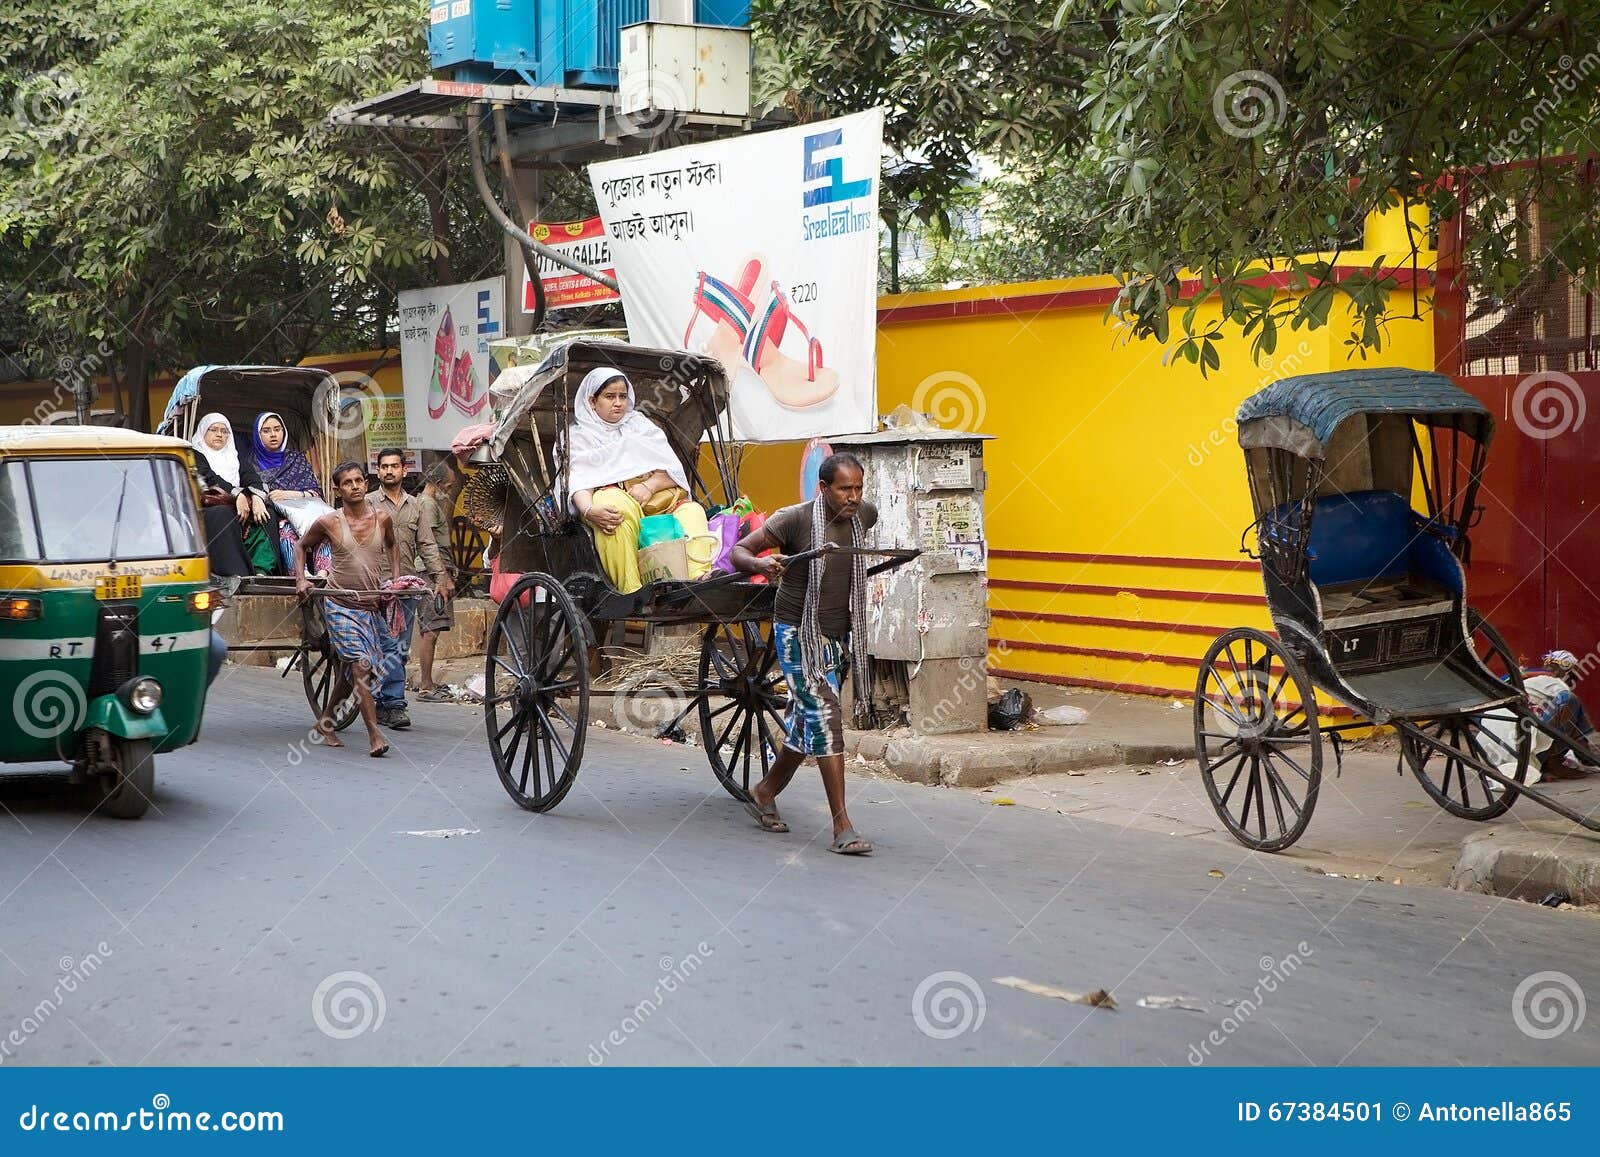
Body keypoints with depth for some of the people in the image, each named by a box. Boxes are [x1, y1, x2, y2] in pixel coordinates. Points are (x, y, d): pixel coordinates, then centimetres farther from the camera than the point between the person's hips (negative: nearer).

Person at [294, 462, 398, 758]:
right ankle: (375, 736, -16)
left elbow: (391, 546, 22)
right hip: (341, 606, -4)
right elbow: (301, 546, 10)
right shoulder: (329, 523, -8)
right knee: (360, 667, -15)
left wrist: (396, 578, 11)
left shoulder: (381, 519, 0)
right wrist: (300, 580, -3)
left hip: (372, 606, 4)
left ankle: (326, 721, 35)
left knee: (348, 671, 15)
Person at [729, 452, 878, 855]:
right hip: (798, 634, -6)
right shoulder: (795, 519, -18)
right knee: (825, 716, -16)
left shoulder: (864, 515, -1)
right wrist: (760, 563, -38)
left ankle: (766, 791, 39)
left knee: (806, 723, 16)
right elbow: (737, 552, -16)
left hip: (839, 636, 6)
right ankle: (842, 828, -16)